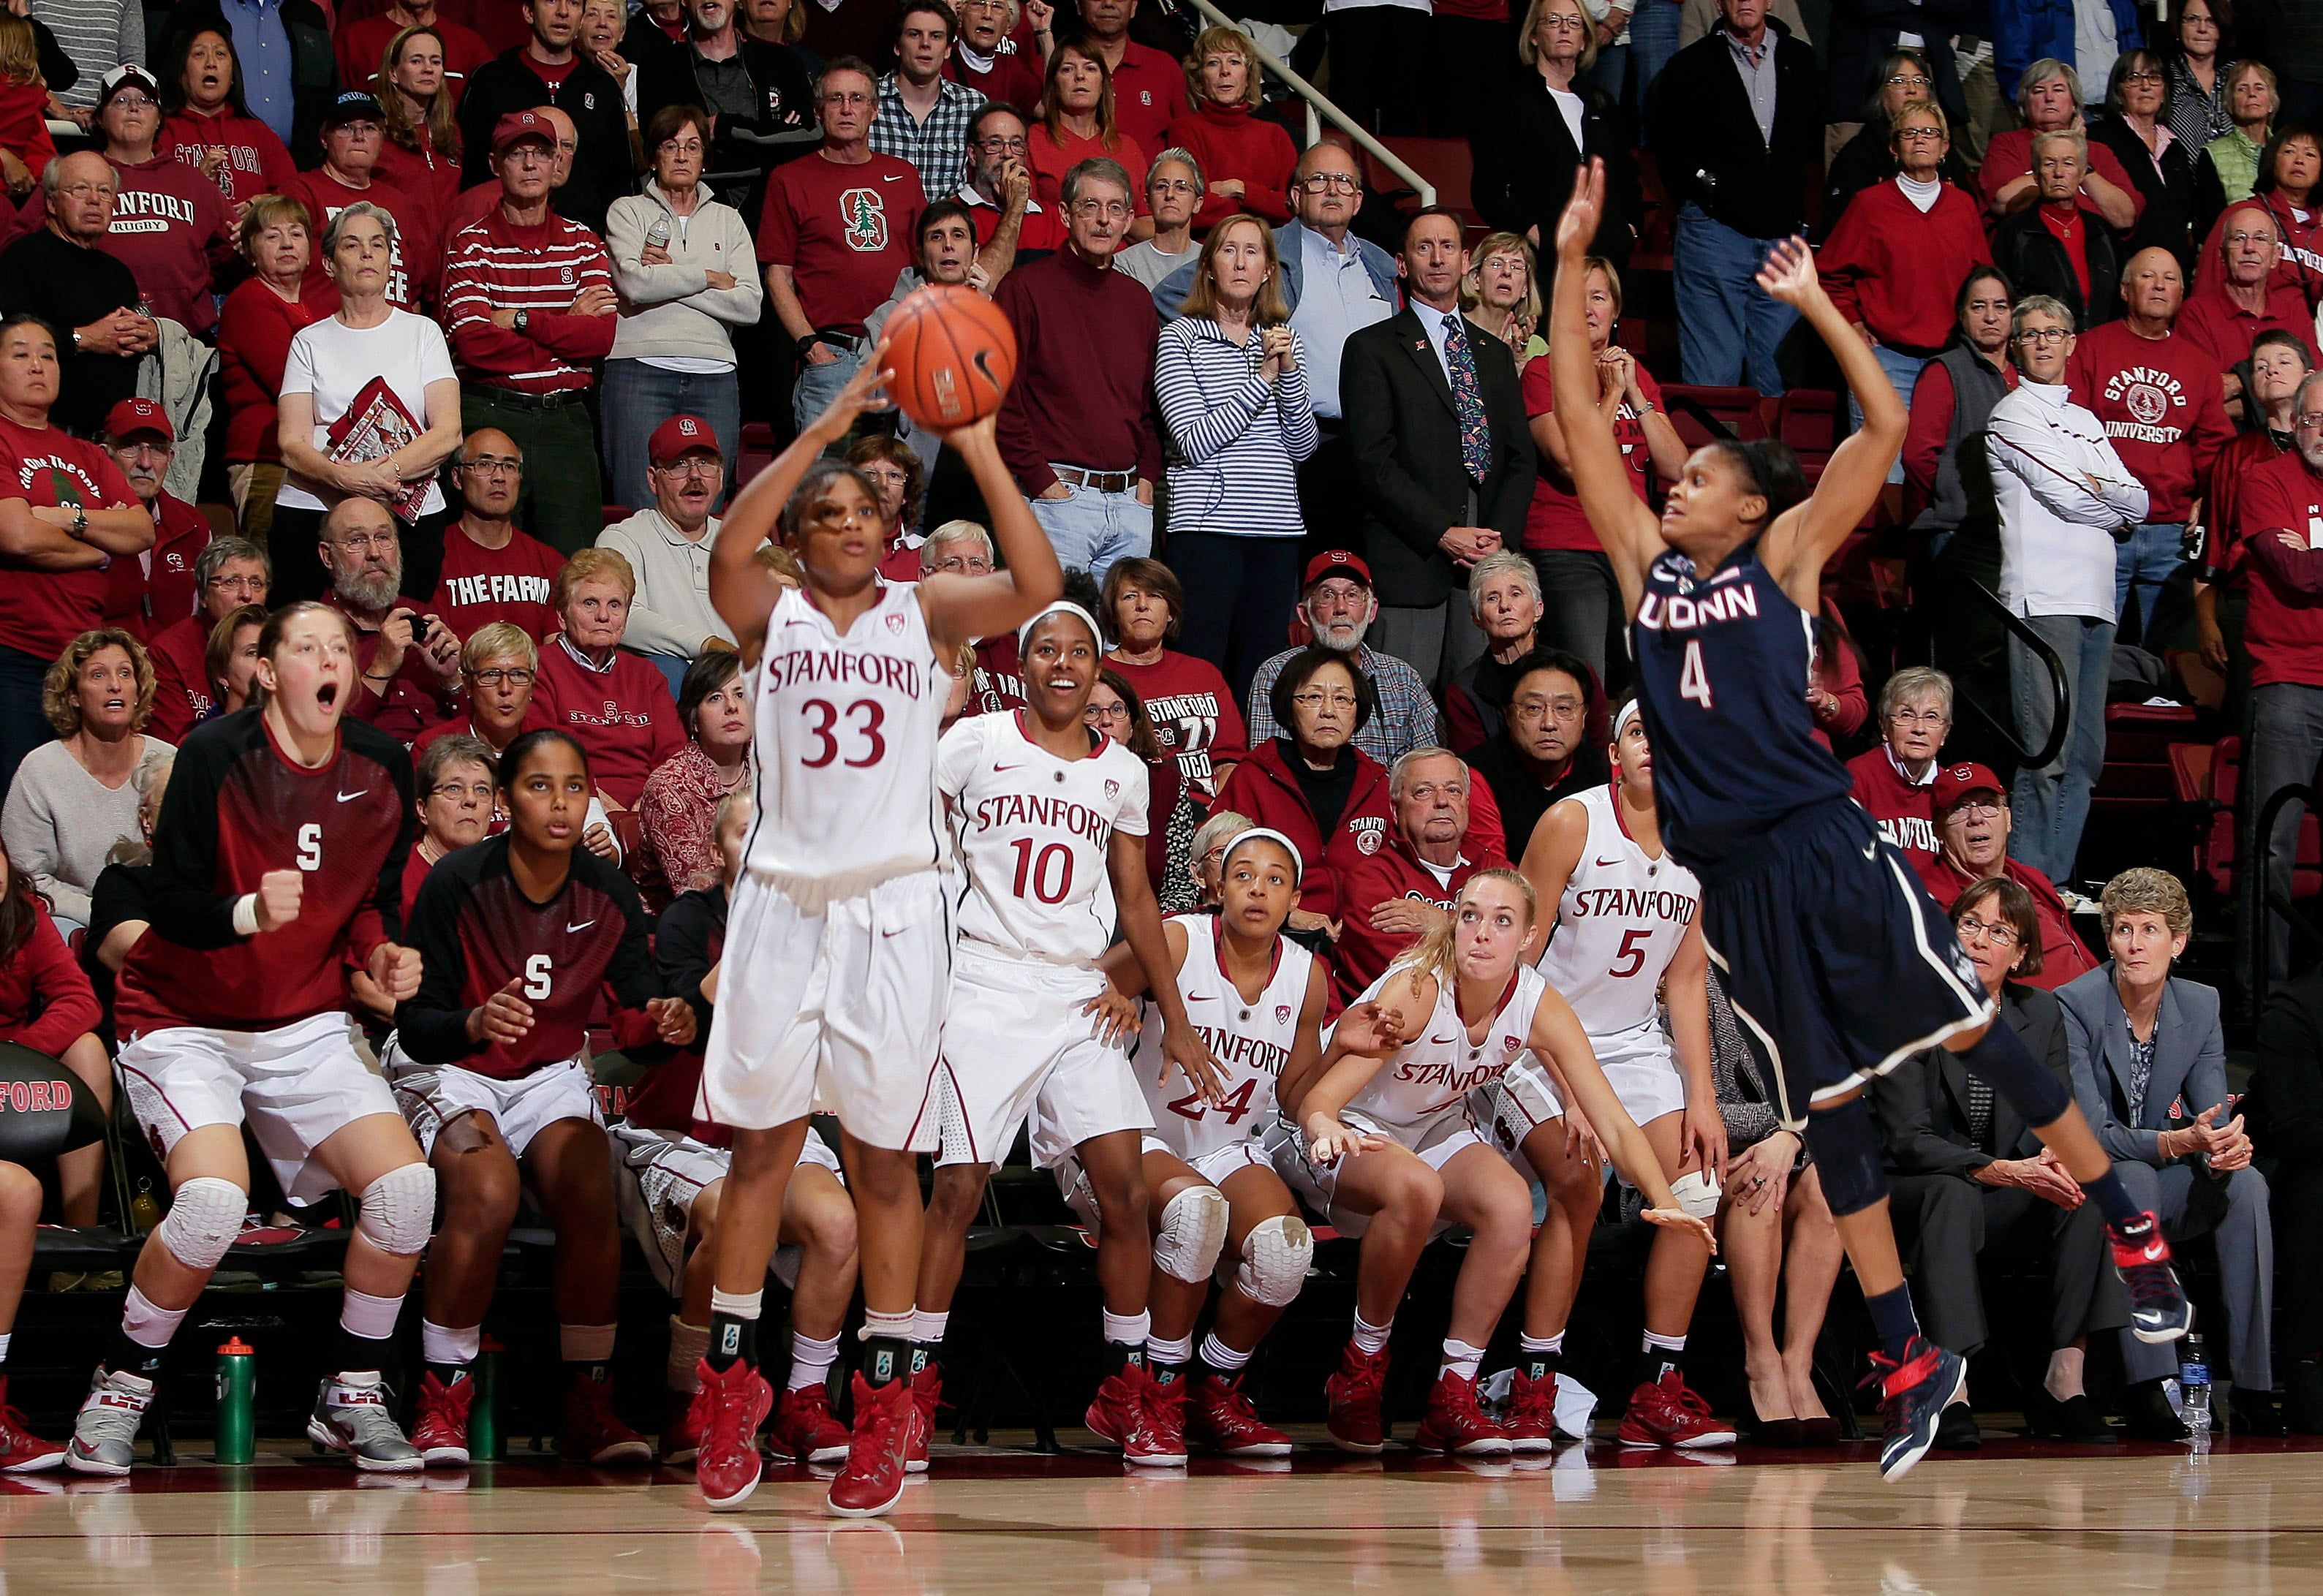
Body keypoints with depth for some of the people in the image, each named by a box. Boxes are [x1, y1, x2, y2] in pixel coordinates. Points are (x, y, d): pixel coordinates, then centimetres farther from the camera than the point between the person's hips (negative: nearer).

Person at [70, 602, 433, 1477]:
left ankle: (351, 1395, 5)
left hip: (306, 1026, 5)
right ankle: (118, 1390, -5)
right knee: (213, 1200, -29)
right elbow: (167, 904, -18)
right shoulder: (216, 755, -15)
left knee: (406, 1186, -15)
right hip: (186, 1024, -5)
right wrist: (249, 912, -36)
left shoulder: (382, 769, 1)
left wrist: (381, 952, -8)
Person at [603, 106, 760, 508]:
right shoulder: (628, 211, 12)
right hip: (640, 370, -3)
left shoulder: (728, 220, 19)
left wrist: (671, 276, -2)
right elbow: (634, 282, -8)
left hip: (714, 376, 3)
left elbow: (751, 305, 4)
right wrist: (710, 278, 0)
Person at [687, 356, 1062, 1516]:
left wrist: (979, 452, -15)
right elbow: (728, 544, -13)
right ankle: (731, 1380, 8)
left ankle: (886, 1397, 6)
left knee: (883, 1156, 1)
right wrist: (824, 429, -19)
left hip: (893, 905, 0)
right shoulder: (771, 614, 8)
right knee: (763, 1141, 1)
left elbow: (1036, 587, -8)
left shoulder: (924, 612, 9)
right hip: (783, 898, 0)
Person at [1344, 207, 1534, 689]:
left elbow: (1521, 459, 16)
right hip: (1408, 564, -4)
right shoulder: (1373, 348, 5)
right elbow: (1374, 463, -5)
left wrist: (1500, 536, -3)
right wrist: (1443, 535, -13)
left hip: (1489, 556, 4)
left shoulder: (1495, 354, 22)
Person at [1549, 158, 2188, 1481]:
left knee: (1973, 1033, -2)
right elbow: (1582, 419, 13)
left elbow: (1887, 426, -3)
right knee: (1826, 1110, 7)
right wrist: (1572, 259, 10)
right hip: (1733, 877, 4)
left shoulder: (1785, 557, 5)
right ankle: (1911, 1361, 11)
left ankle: (2135, 1236, 10)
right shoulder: (1648, 568, 14)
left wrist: (1814, 302, -3)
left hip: (1824, 849, -4)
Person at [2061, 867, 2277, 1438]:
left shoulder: (2201, 1005, 0)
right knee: (2135, 1181, -37)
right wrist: (2177, 1141, -38)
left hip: (2165, 1182, 5)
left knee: (2246, 1183, -24)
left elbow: (2214, 1116, -3)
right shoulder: (2074, 1006, -16)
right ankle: (2146, 1388, -41)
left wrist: (2229, 1145, -29)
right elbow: (2090, 1133, -22)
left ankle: (2252, 1385, -25)